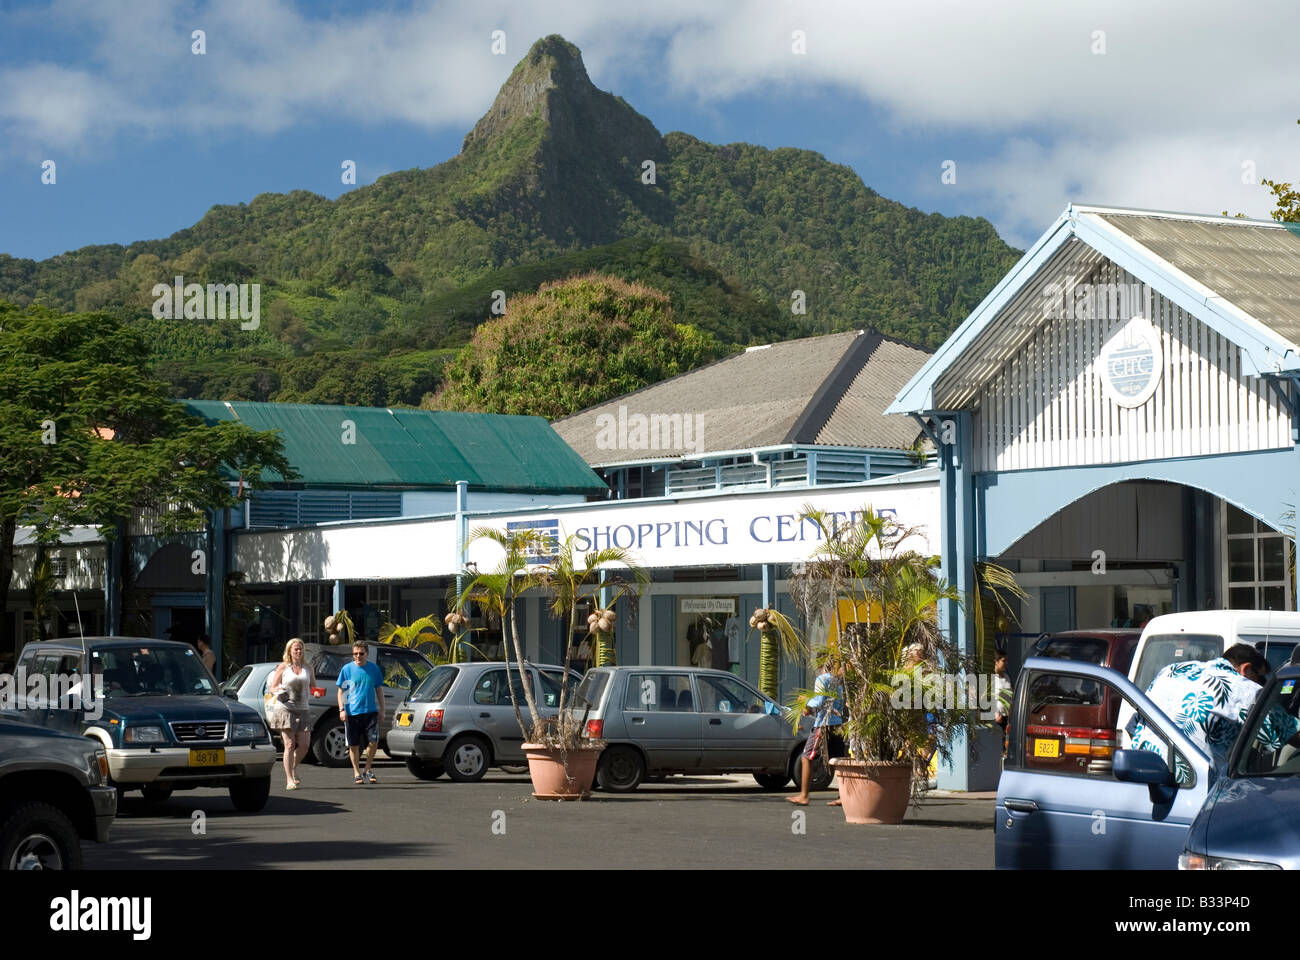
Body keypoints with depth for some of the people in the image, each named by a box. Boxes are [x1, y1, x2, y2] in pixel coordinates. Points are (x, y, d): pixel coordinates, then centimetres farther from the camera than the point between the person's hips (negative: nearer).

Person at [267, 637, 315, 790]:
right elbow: (271, 689, 2)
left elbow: (313, 687, 22)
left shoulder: (307, 668, 13)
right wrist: (278, 690, -17)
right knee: (290, 744, -9)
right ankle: (289, 780, -6)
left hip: (303, 709, 3)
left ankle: (294, 768, 23)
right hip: (286, 709, -3)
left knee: (304, 744, -5)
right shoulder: (283, 668, 4)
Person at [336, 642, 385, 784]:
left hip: (370, 711, 1)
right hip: (352, 712, -1)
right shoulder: (347, 669, 1)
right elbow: (341, 690, 4)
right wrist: (341, 709, -7)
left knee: (373, 742, -7)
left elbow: (379, 690, 14)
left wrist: (381, 710, 10)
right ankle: (356, 773, 16)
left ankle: (367, 770, 10)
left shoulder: (373, 669, 6)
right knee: (354, 745, 3)